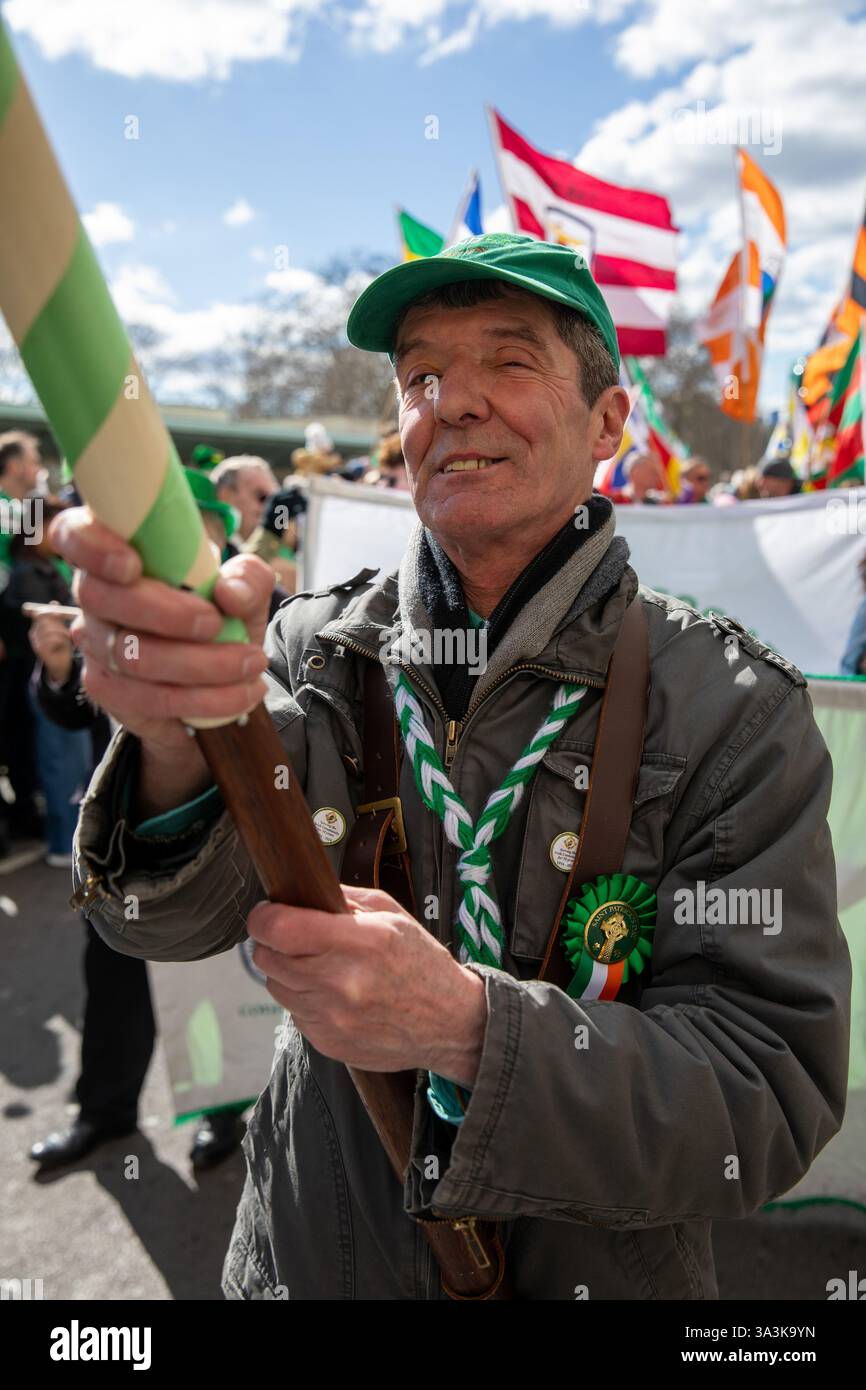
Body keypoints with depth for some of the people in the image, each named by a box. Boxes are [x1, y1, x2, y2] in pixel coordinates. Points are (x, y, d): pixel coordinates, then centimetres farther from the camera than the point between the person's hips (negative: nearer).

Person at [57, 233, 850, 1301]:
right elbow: (178, 910, -22)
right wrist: (182, 742, -44)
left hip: (598, 1272, -1)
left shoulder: (738, 710, -16)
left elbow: (776, 1096, -19)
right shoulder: (317, 652, -9)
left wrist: (466, 1026, -34)